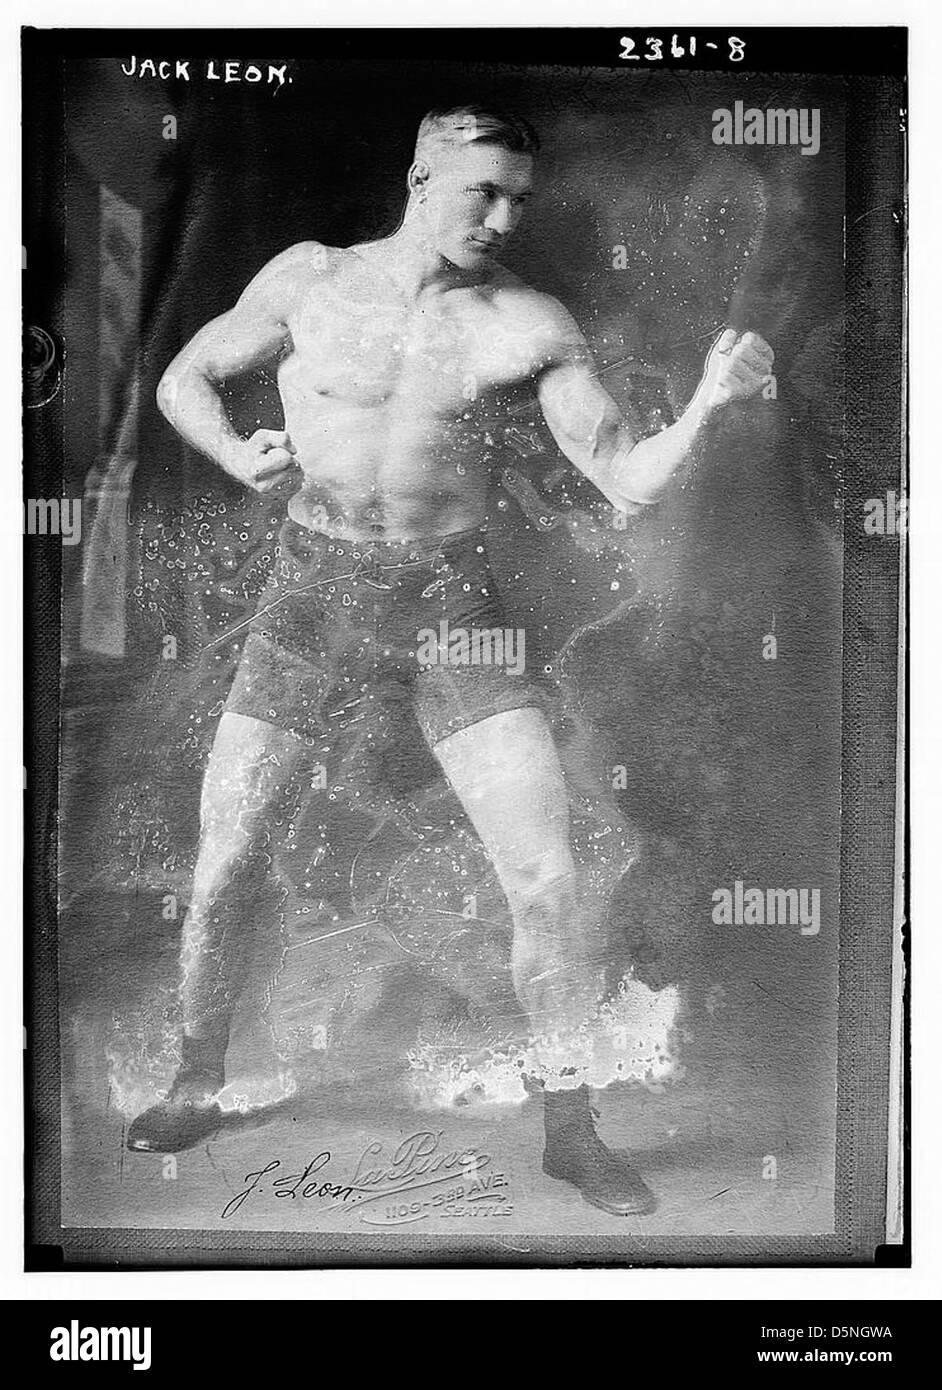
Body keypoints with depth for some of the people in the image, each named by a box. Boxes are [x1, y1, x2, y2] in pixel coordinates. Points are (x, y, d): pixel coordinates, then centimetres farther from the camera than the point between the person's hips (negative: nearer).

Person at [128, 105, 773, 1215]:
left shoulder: (531, 325, -3)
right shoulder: (309, 278, 0)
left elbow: (631, 483, -7)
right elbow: (183, 383, 11)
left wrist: (706, 406, -25)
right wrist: (239, 457, -9)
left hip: (453, 601, 0)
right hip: (313, 594, 1)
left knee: (551, 885, -8)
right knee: (223, 867, 5)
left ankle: (570, 1133, 14)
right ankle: (199, 1085, 32)